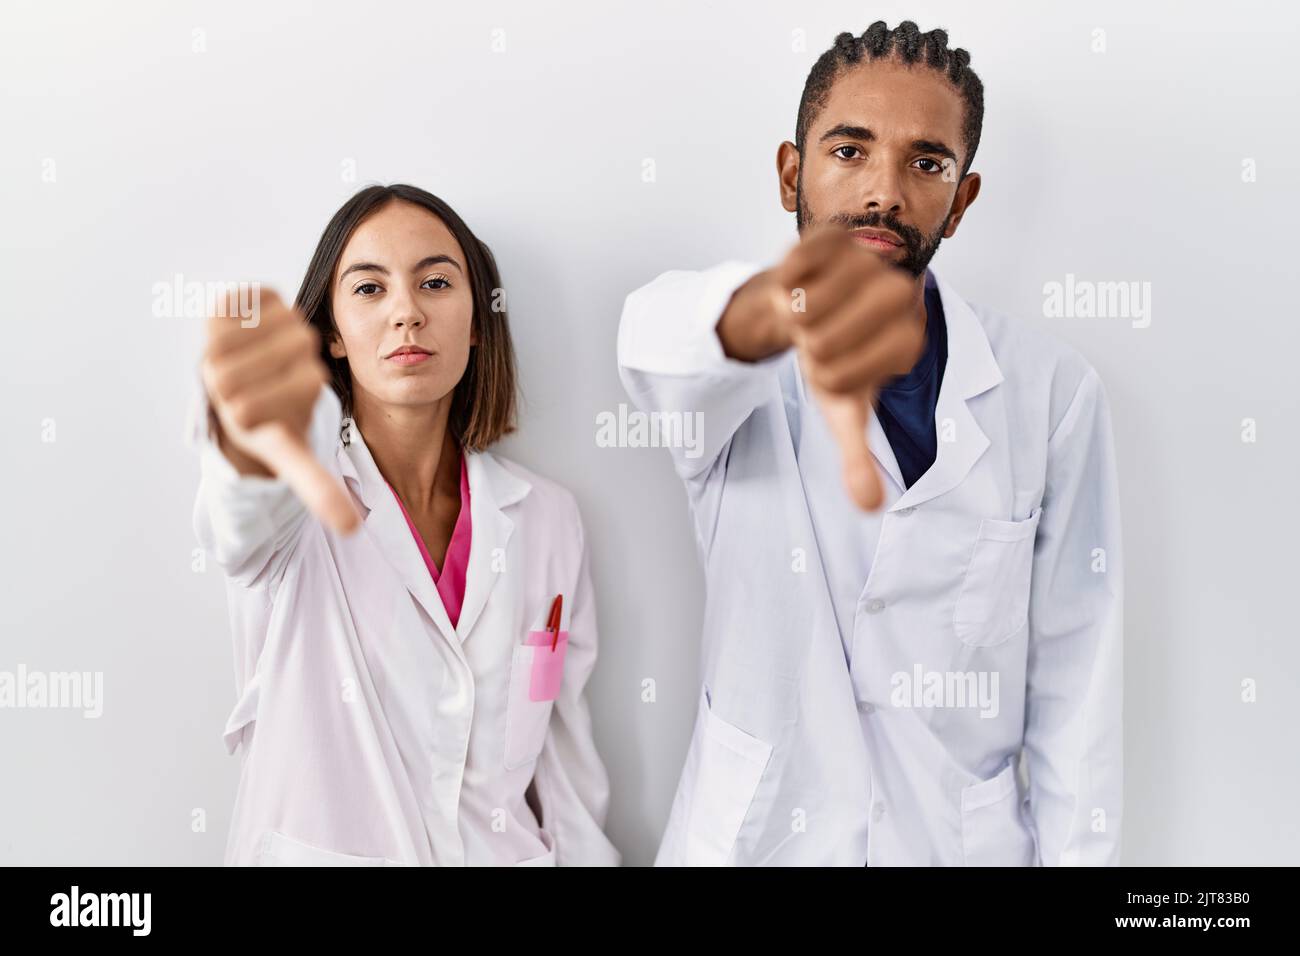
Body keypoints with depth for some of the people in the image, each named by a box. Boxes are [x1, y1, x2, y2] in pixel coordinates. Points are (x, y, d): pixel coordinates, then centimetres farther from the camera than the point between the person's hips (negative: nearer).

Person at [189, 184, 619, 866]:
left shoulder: (547, 517, -4)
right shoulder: (300, 504, -13)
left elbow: (562, 747, 1)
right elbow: (247, 526, -39)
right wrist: (253, 435, -59)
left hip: (506, 850, 3)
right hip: (315, 848, -2)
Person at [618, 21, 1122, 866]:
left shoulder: (1053, 391, -9)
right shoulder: (741, 370, -11)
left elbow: (1074, 680, -6)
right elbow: (661, 335, -36)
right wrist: (780, 310, -56)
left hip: (966, 838, 1)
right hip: (750, 833, 0)